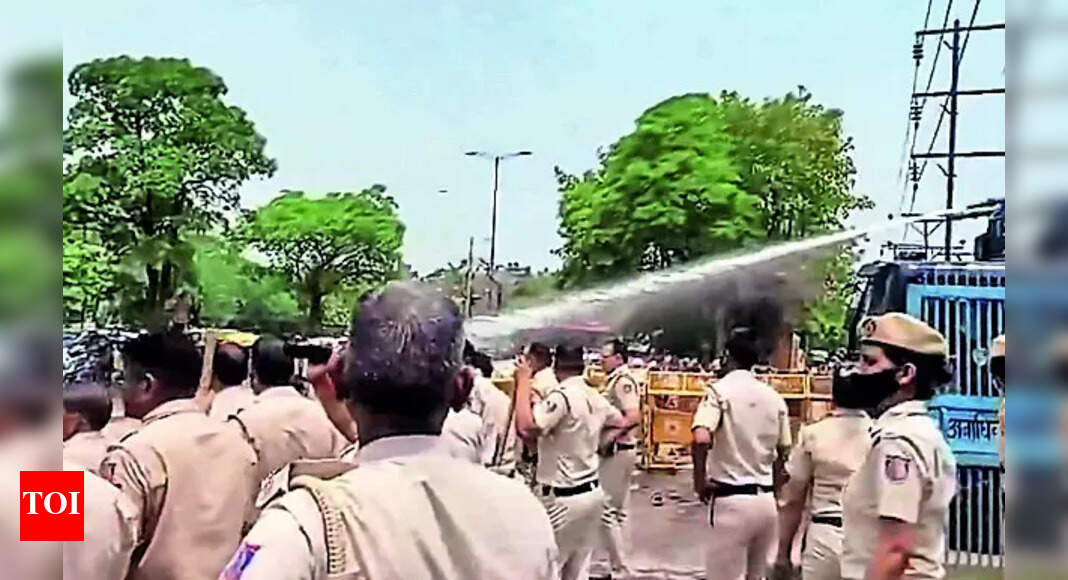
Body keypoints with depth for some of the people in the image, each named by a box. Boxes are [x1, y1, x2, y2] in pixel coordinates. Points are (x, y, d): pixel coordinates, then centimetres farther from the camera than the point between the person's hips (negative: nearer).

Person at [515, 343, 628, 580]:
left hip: (564, 498, -8)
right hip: (592, 491, 8)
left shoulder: (561, 396, -20)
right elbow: (619, 424, 23)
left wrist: (523, 381, -23)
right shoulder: (595, 398, 5)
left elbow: (525, 428, -31)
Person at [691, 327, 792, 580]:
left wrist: (699, 481, -12)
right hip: (766, 501, 6)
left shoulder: (720, 390, -9)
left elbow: (701, 438, -25)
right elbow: (784, 453, 13)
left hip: (731, 500, -6)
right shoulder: (774, 397, 8)